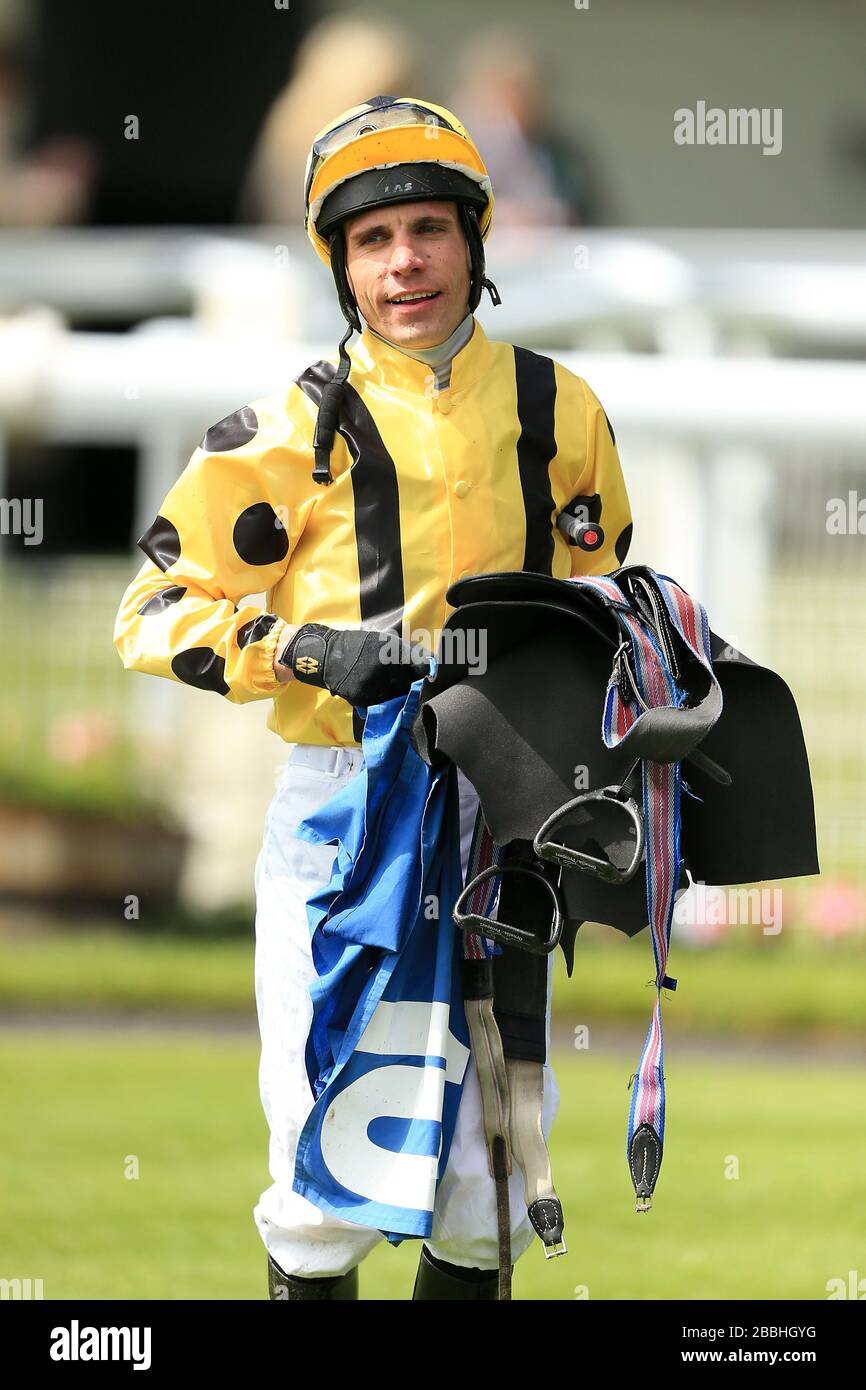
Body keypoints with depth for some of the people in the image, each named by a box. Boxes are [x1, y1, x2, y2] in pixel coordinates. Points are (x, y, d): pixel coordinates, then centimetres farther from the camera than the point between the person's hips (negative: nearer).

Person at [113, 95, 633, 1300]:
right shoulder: (297, 429, -2)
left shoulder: (557, 409, 8)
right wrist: (304, 648, -17)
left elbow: (596, 601, 22)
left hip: (504, 808, 3)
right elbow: (155, 614, -3)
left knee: (490, 1152, 6)